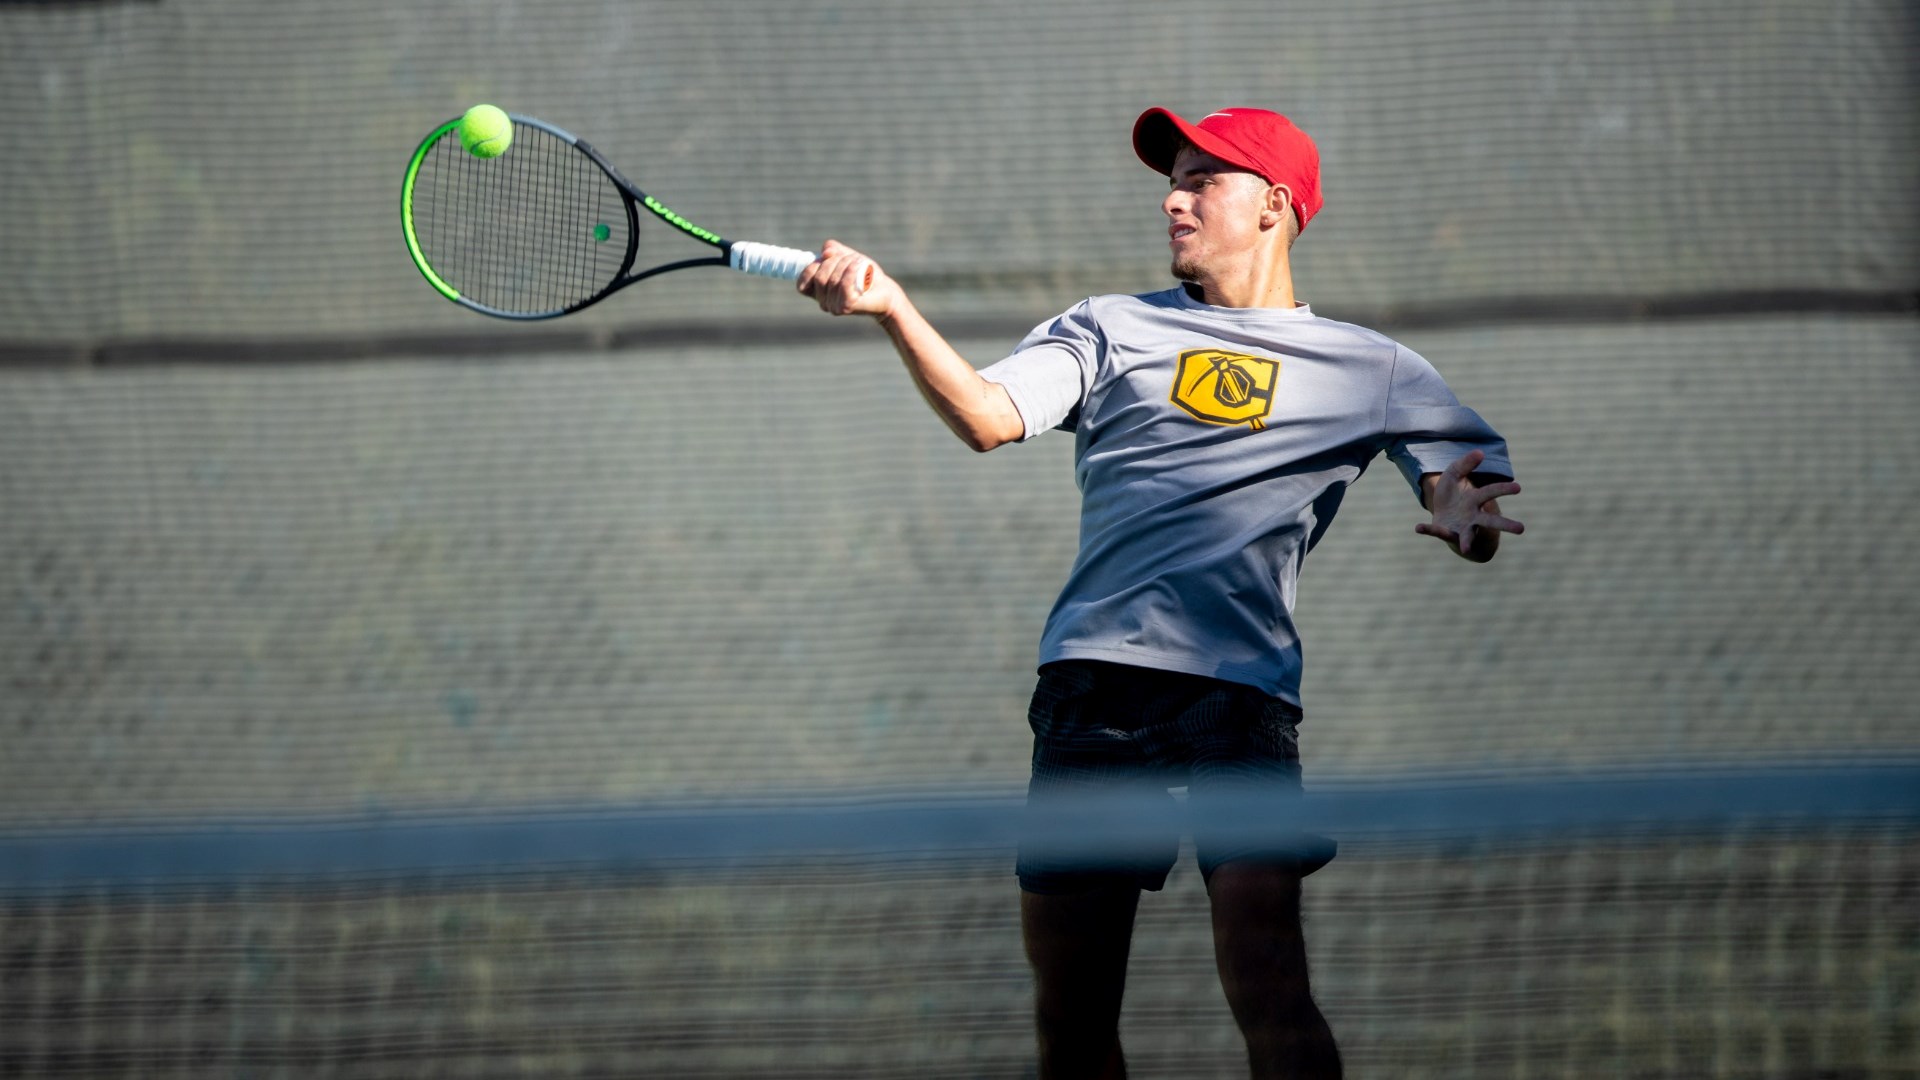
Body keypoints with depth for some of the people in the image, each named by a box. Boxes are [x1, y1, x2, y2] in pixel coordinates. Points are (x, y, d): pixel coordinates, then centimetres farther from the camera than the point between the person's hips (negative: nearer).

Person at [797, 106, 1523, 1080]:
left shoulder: (1368, 369, 15)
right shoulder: (1111, 329, 17)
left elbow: (1474, 478, 11)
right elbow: (988, 417, 2)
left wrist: (1465, 519, -14)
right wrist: (892, 308, -14)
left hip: (1239, 688, -2)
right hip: (1092, 683, 2)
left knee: (1265, 981, -20)